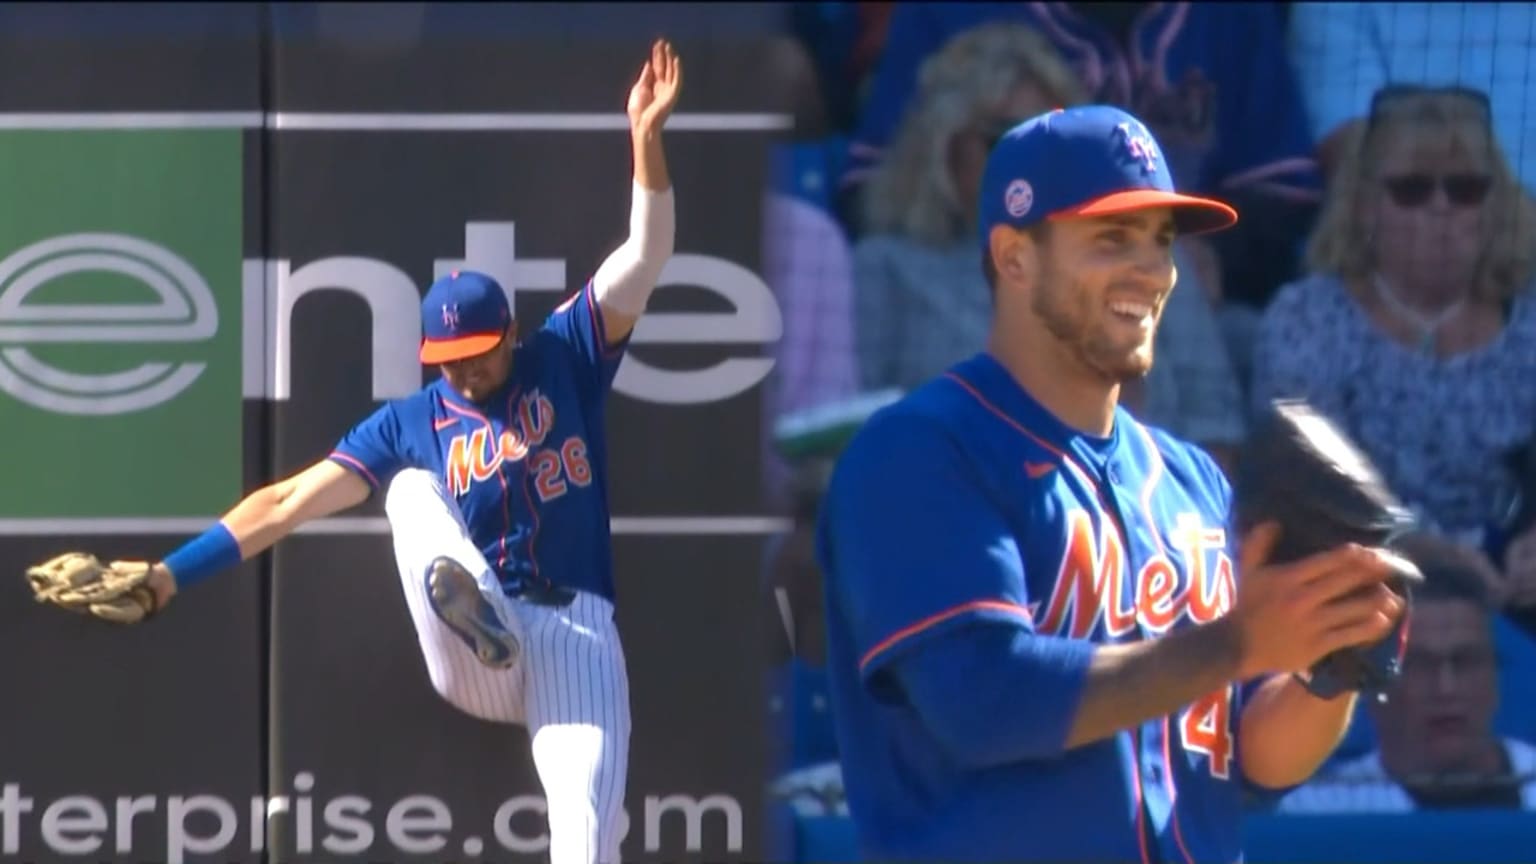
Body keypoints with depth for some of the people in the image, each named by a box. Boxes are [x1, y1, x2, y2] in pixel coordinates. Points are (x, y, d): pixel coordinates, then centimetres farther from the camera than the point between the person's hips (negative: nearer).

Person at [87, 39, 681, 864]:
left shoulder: (564, 359, 5)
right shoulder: (411, 422, 8)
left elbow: (644, 257, -5)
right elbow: (288, 502, 3)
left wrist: (646, 140, -20)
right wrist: (169, 575, -5)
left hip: (572, 636, -1)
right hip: (473, 659, 1)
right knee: (412, 487, -20)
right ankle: (465, 606, -48)